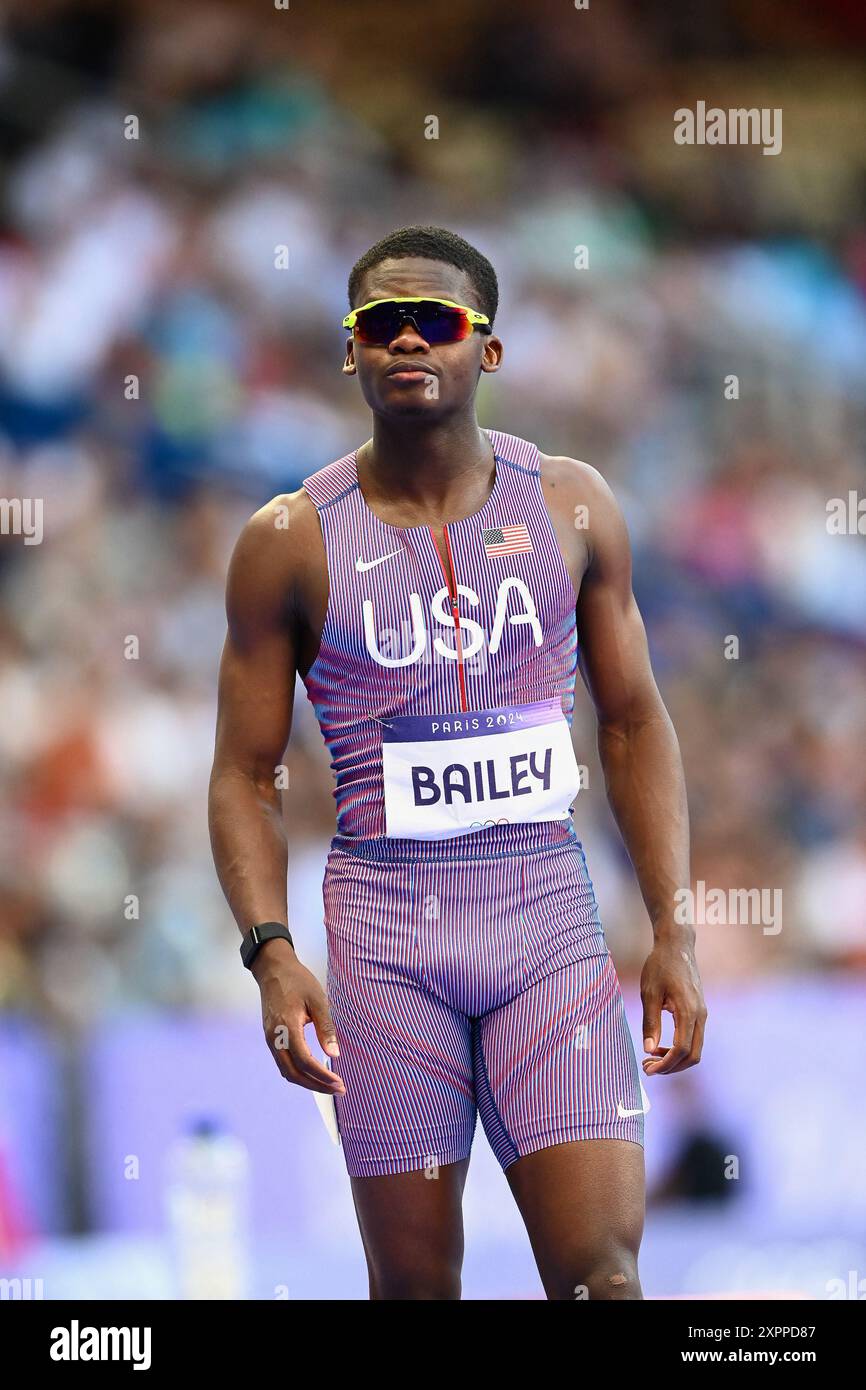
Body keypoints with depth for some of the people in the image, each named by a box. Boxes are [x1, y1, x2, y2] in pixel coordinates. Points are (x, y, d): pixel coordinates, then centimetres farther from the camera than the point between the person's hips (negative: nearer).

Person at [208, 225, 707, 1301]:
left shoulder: (572, 507, 5)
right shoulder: (290, 543, 0)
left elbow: (634, 724, 11)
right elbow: (244, 775, 4)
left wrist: (674, 933, 4)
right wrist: (271, 953, -11)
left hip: (548, 907, 1)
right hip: (384, 920, -1)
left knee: (601, 1272, -9)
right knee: (414, 1281, 3)